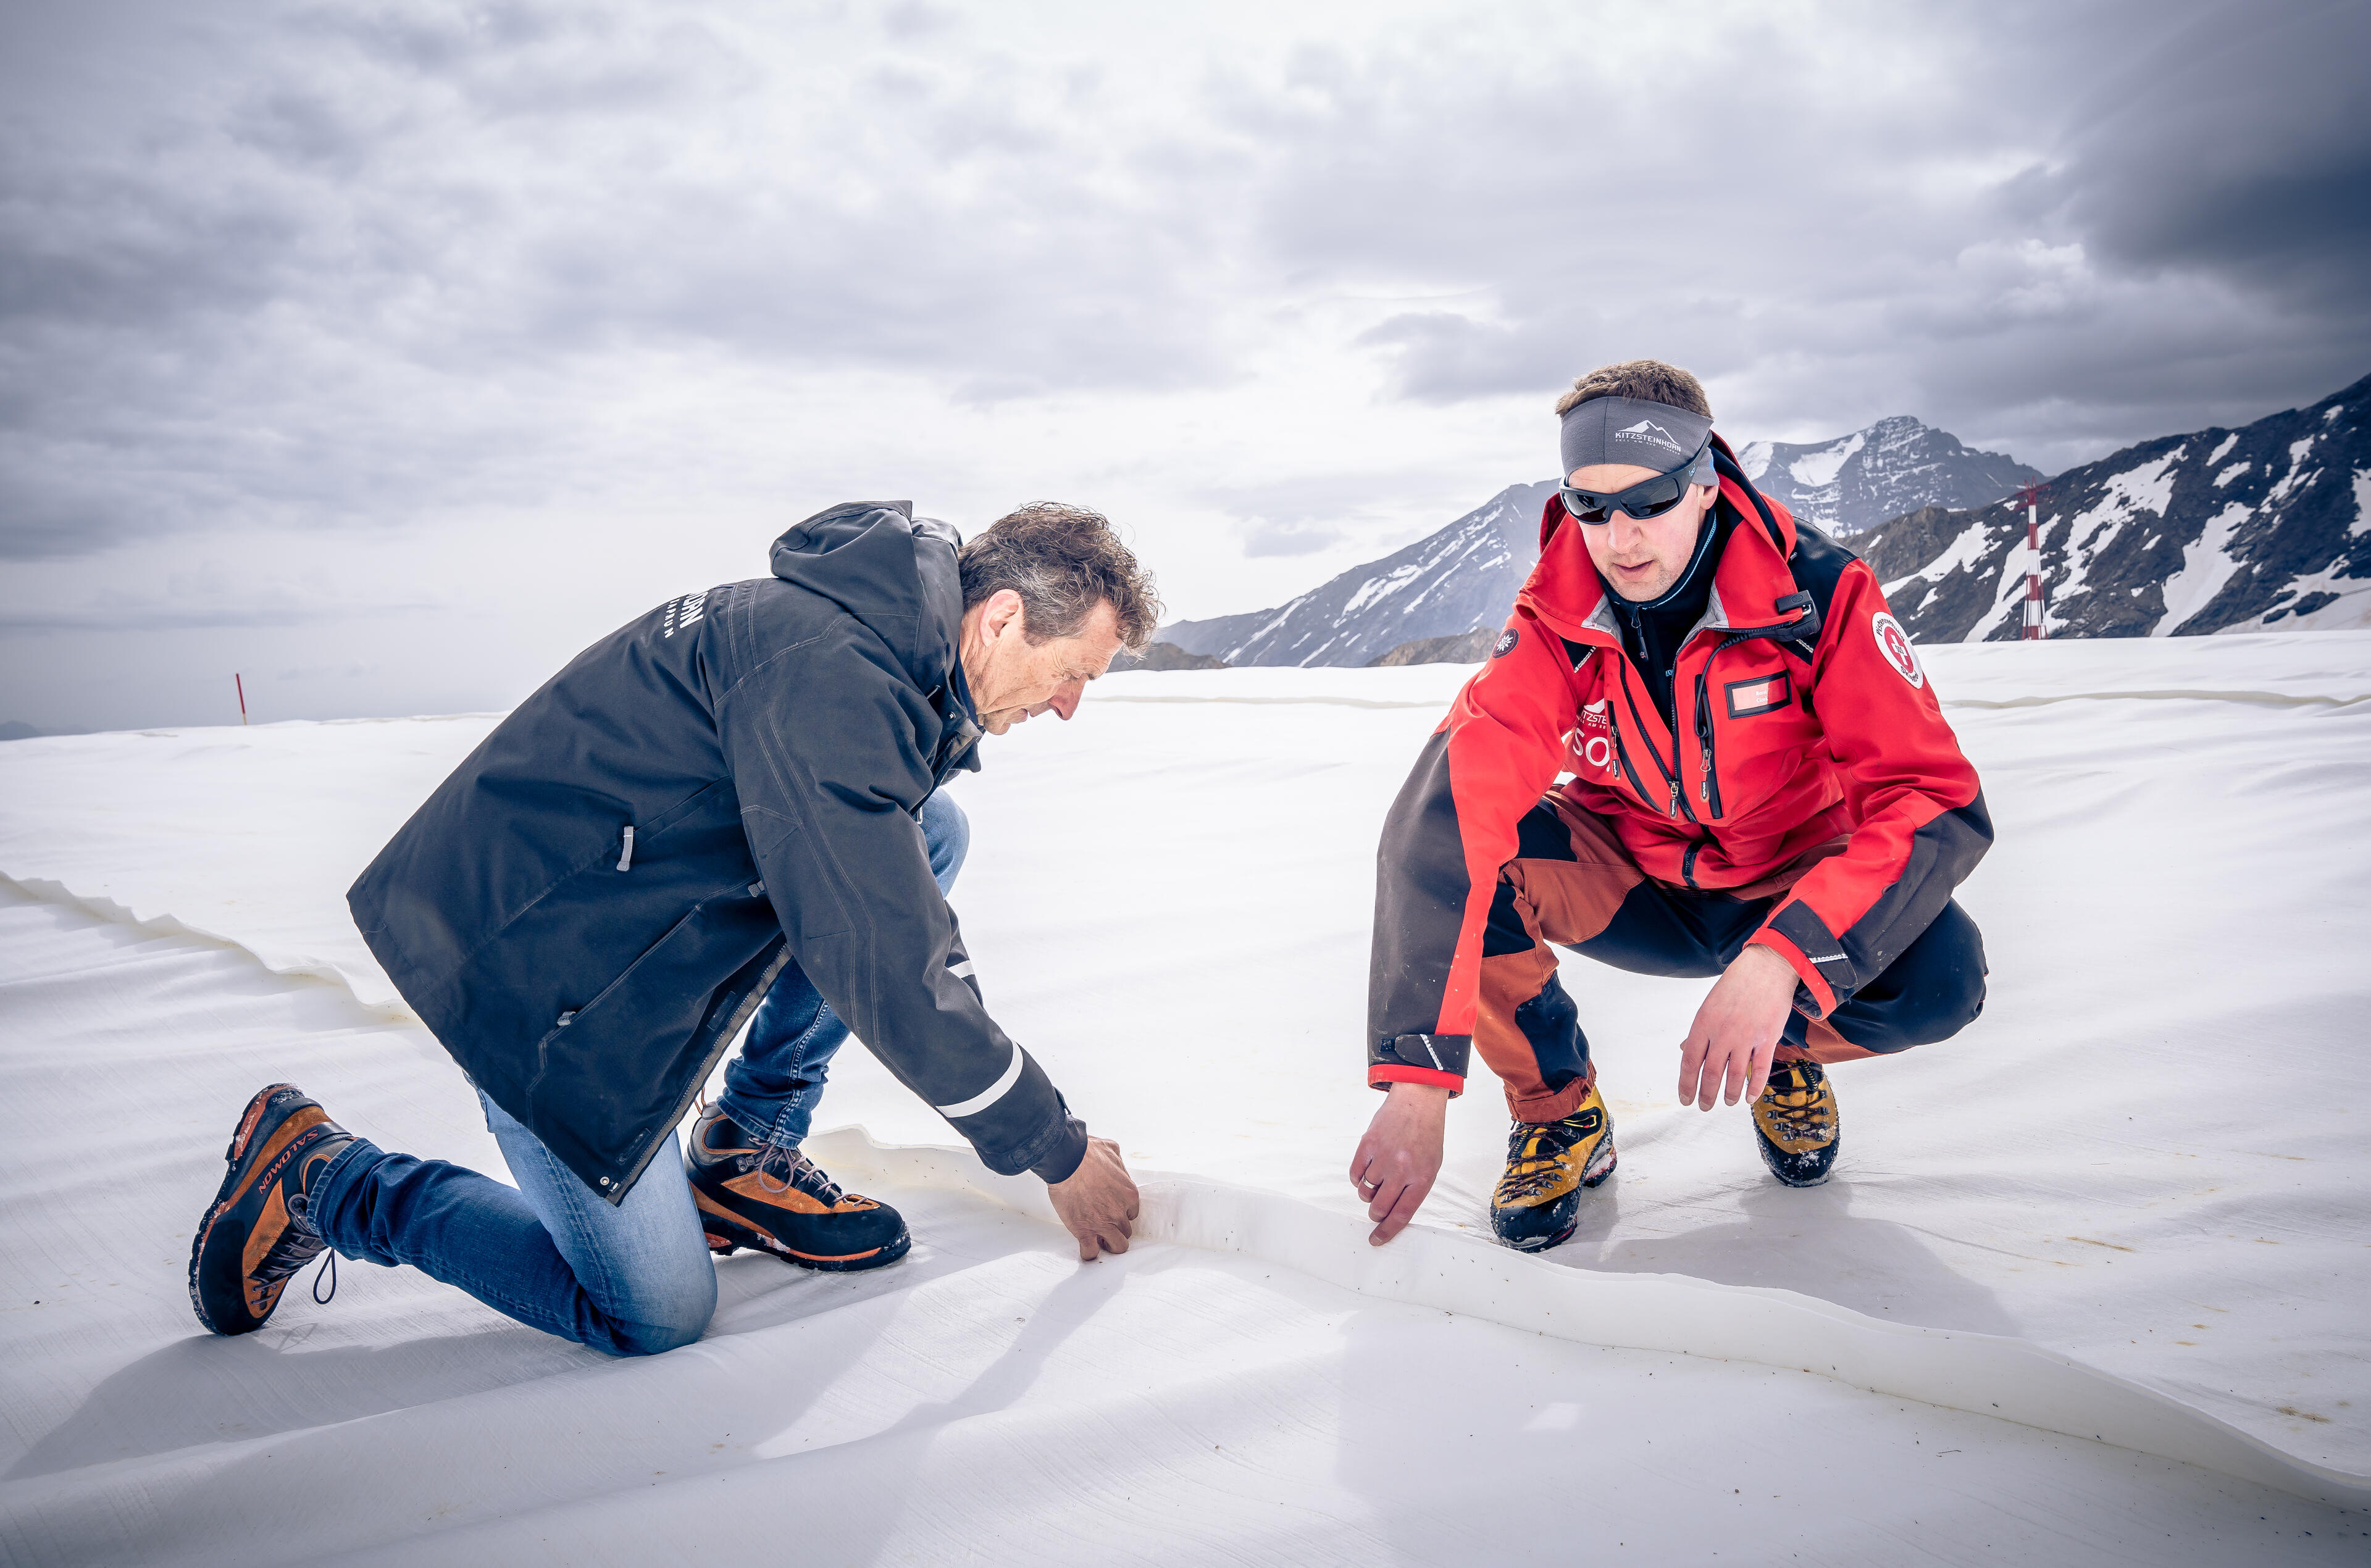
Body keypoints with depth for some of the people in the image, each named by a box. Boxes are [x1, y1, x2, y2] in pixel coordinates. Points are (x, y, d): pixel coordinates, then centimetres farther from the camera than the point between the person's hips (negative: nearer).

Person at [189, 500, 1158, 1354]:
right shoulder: (825, 676, -28)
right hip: (533, 961, -9)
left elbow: (890, 900, 17)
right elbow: (890, 974, -26)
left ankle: (746, 1155, 7)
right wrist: (1061, 1153, -14)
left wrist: (969, 1046, 16)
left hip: (631, 885, 9)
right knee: (654, 1316, -2)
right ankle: (315, 1179, 13)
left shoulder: (891, 636, 3)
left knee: (929, 834, -1)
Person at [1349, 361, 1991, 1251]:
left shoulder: (1817, 594, -21)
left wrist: (1780, 960, -45)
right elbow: (1448, 811, -33)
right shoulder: (1555, 624, -19)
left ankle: (1791, 1051, 6)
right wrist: (1416, 1085, -44)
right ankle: (1557, 1106, -4)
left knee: (1939, 977, -32)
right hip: (1628, 891, 1)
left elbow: (1935, 800, -27)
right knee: (1441, 839, -28)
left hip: (1785, 891, 0)